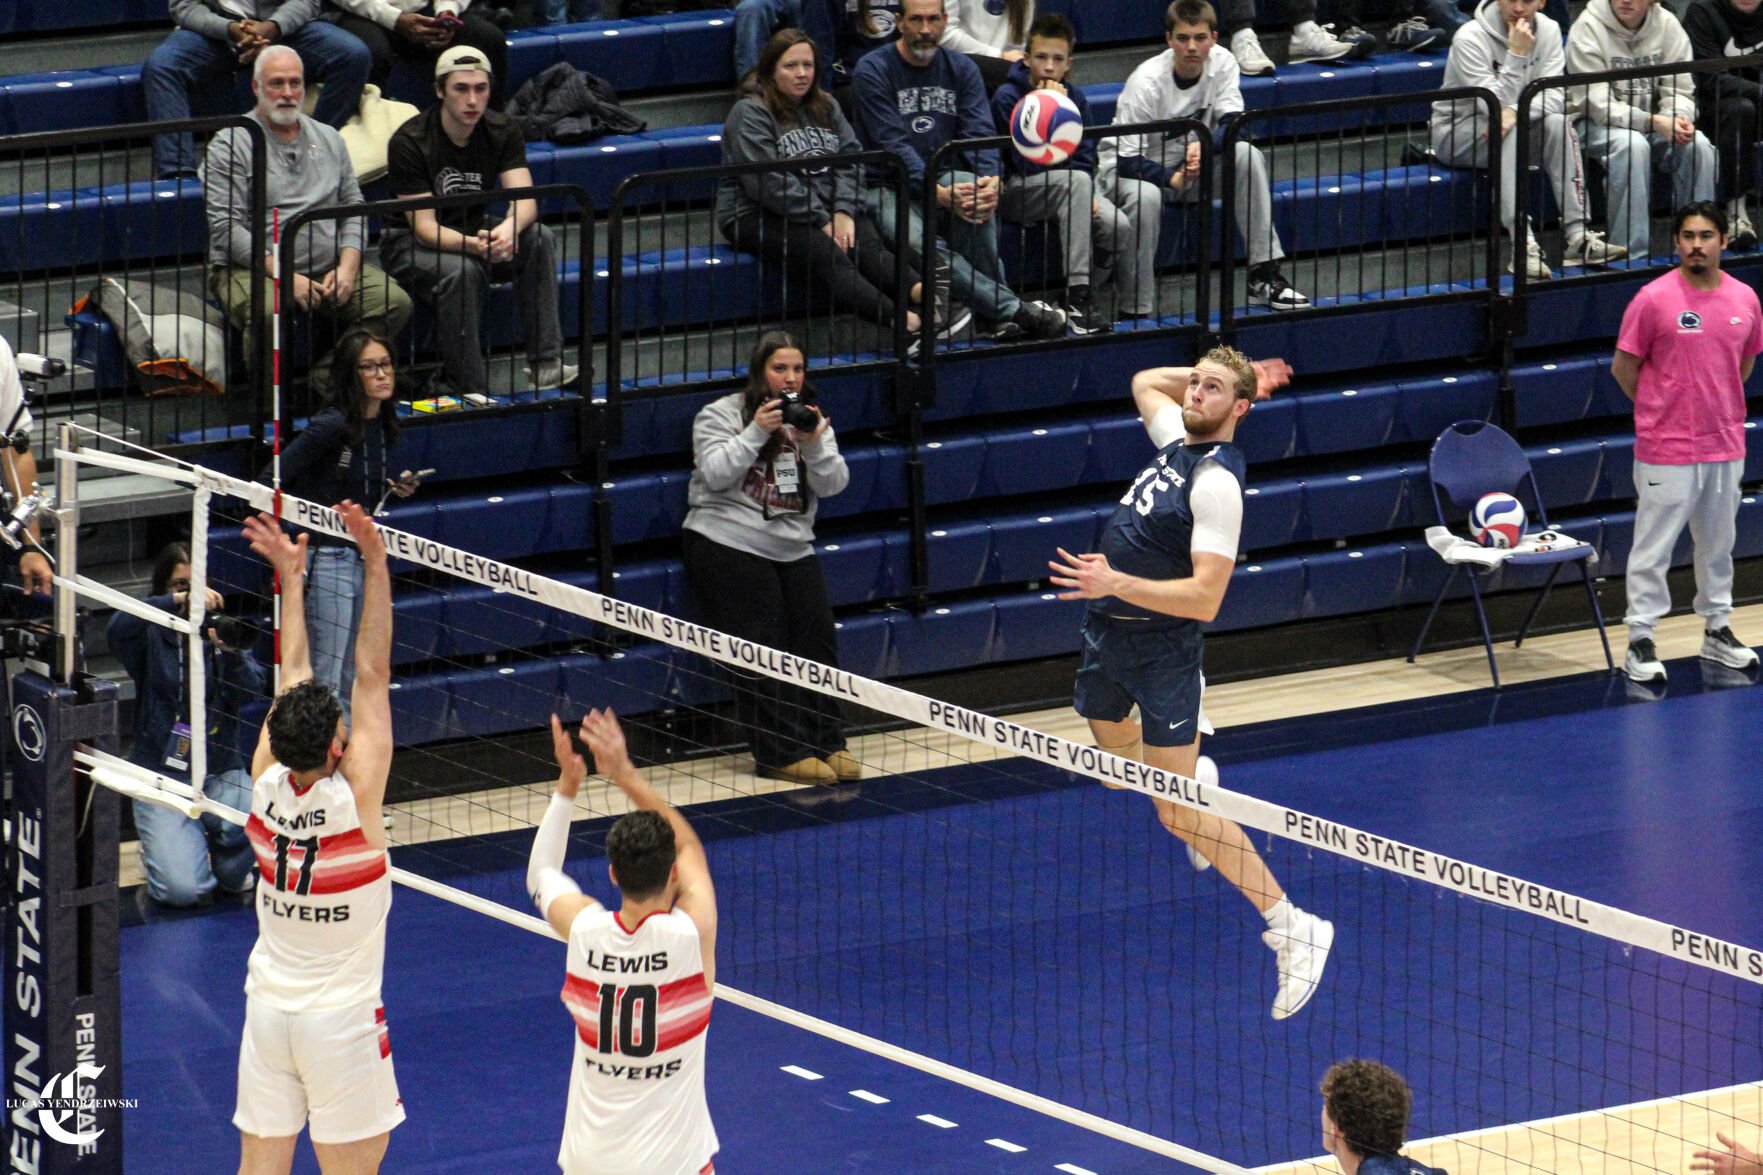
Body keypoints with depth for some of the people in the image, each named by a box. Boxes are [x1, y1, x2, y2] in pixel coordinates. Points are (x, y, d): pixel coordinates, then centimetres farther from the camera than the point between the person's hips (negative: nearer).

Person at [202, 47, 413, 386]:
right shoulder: (230, 145, 0)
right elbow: (226, 227, -9)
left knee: (395, 303, -19)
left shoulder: (329, 139, 19)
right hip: (254, 269, -5)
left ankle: (328, 379, -9)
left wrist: (347, 268, -3)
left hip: (329, 266, 5)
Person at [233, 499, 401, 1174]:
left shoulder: (266, 784, -7)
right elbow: (372, 674, -15)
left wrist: (292, 579, 13)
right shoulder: (354, 794, -18)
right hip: (340, 1017, -5)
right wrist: (375, 562, -13)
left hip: (269, 1009, 5)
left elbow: (292, 678, 5)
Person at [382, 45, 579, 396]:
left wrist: (508, 229, -43)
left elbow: (525, 201, -17)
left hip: (474, 232, 5)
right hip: (411, 244, -5)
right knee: (462, 270, -37)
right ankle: (469, 390, -31)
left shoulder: (502, 131, -7)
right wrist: (473, 245, -45)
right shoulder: (408, 142, -22)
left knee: (540, 239, -22)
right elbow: (424, 227, -25)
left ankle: (546, 364, -25)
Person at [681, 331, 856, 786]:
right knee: (761, 649, -8)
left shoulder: (812, 418, 13)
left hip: (793, 549, 5)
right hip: (729, 544, -5)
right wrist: (757, 432, -21)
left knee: (817, 640, -3)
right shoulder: (721, 415, -2)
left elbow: (833, 484, 2)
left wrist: (813, 444, -15)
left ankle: (826, 744, 6)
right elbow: (716, 474, -14)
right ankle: (780, 753, -7)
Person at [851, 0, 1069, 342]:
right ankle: (1014, 309, -36)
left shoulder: (961, 70, 9)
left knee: (979, 198, -33)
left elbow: (980, 133, -2)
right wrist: (938, 193, -29)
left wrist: (990, 180, -25)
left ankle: (995, 316, -25)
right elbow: (893, 144, -15)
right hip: (887, 185, -3)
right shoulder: (873, 71, -6)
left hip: (943, 176, 3)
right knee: (916, 241, -35)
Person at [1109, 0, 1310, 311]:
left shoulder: (1222, 63, -11)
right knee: (1144, 196, -39)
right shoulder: (1145, 82, -25)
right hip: (1137, 169, -4)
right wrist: (1174, 179, -41)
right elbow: (1128, 160, -26)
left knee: (1246, 155, -22)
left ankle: (1264, 274, -19)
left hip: (1191, 165, 4)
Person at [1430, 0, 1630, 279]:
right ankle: (1523, 247, -46)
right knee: (1508, 134, -35)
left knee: (1557, 123, -25)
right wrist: (1516, 55, -31)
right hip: (1456, 130, -5)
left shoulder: (1548, 30, -4)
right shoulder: (1470, 38, -19)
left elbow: (1554, 96, -16)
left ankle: (1579, 236, -30)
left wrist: (1516, 112, -34)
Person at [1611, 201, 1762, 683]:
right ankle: (1640, 642, 3)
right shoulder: (1653, 299, -10)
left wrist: (1719, 405, 14)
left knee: (1718, 543, 15)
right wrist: (1659, 409, 3)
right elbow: (1624, 367, -3)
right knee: (1653, 547, -2)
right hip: (1666, 451, -5)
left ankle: (1718, 630, 27)